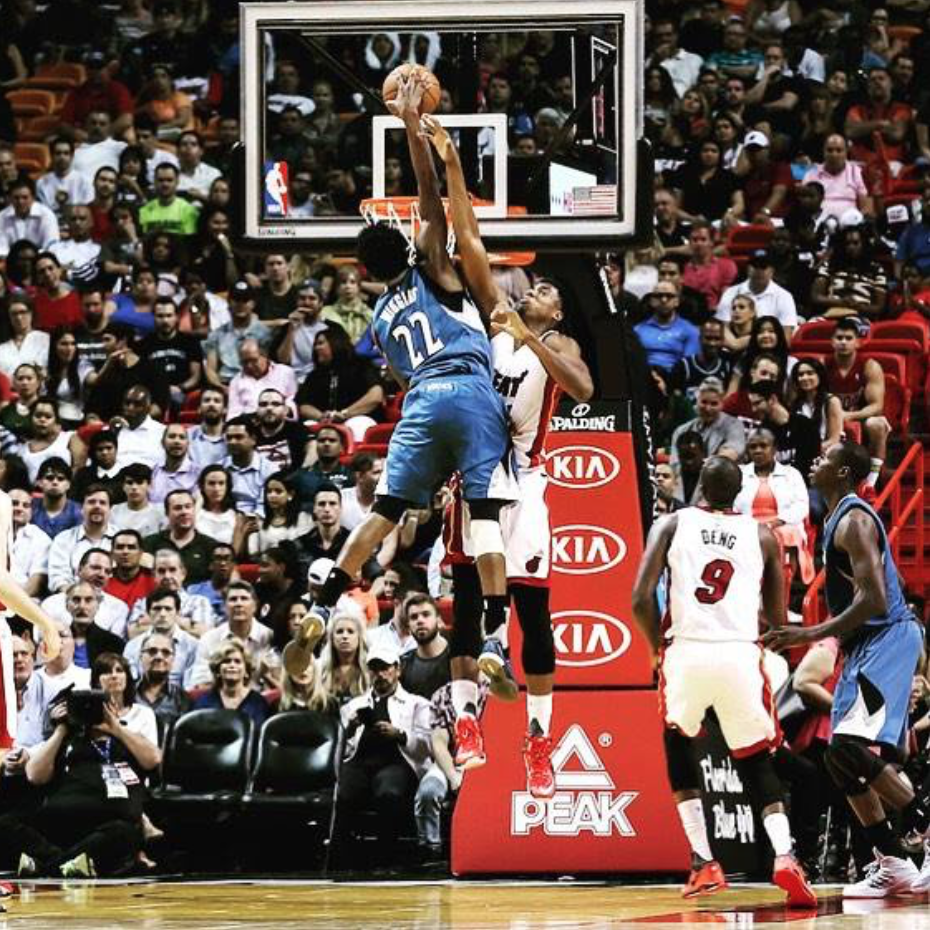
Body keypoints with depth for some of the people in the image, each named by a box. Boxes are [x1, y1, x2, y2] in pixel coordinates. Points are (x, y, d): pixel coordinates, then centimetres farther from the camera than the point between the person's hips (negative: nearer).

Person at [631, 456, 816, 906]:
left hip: (686, 651, 0)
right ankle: (784, 858, -12)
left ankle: (704, 863, 13)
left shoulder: (672, 524, 9)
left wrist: (660, 649, 15)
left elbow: (641, 599, 0)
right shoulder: (762, 536, 13)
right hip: (741, 654, 1)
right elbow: (778, 618, 13)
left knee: (679, 748, 25)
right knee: (757, 765, 14)